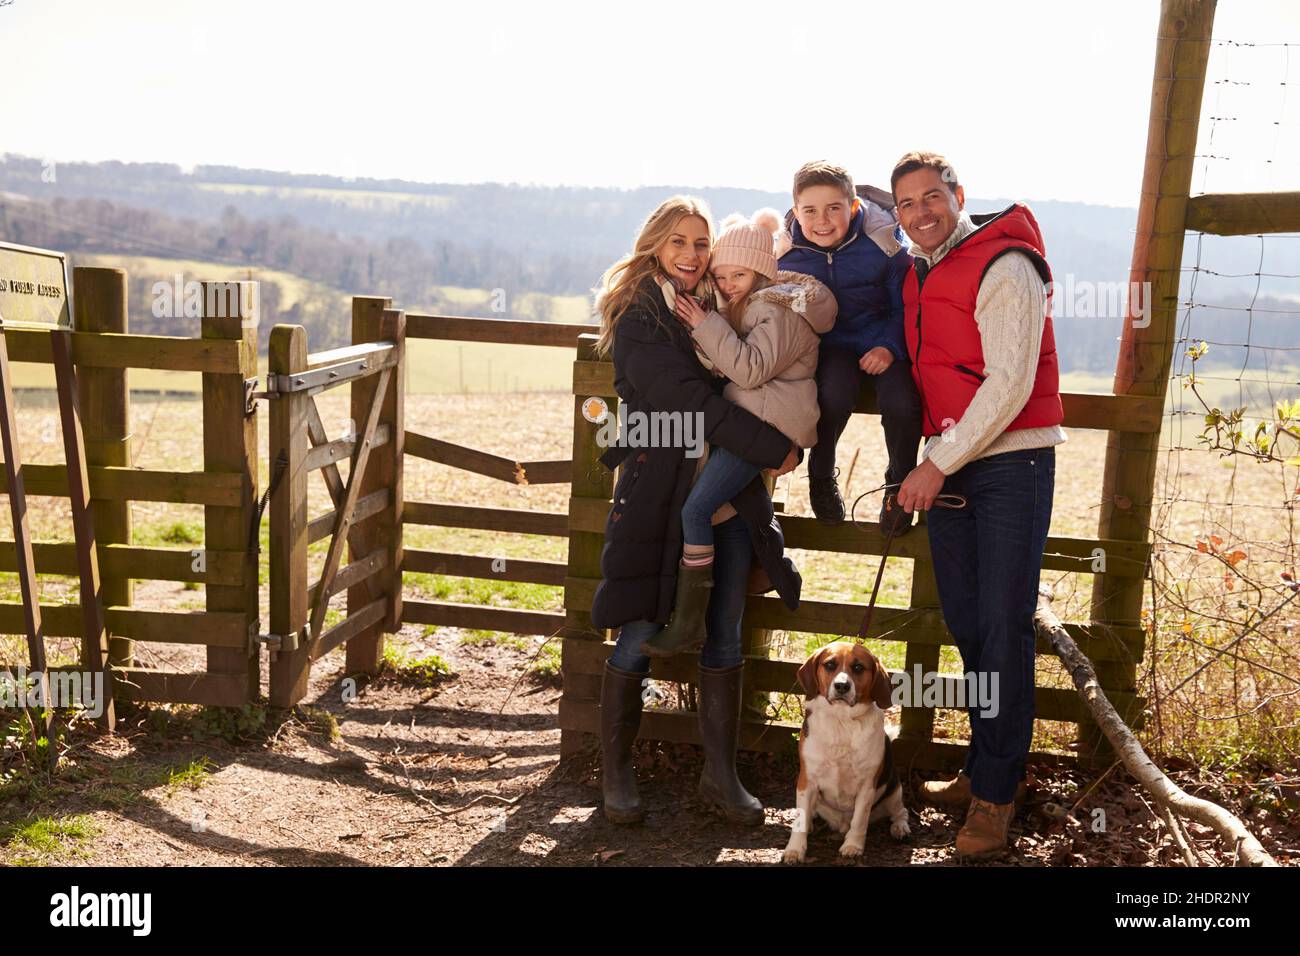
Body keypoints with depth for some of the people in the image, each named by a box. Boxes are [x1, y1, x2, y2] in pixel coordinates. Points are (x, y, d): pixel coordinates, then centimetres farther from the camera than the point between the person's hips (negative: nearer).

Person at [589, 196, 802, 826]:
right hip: (658, 487, -5)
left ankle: (720, 774, 18)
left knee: (724, 635, 6)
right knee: (640, 634, 0)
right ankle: (616, 773, 16)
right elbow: (686, 398, -15)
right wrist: (771, 447, -15)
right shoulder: (636, 314, -5)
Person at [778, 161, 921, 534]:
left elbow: (906, 306, -4)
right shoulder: (787, 253, -6)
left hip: (882, 343, -1)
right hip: (830, 345, 1)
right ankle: (821, 475, -2)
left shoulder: (883, 244, -13)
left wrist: (890, 347, -19)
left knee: (901, 403, -29)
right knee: (834, 394, -34)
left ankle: (900, 484, 3)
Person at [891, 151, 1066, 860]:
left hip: (1011, 460, -7)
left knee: (1003, 624, -6)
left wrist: (938, 465, -16)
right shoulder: (916, 273, 12)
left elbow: (1009, 383, -17)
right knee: (963, 622, 10)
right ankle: (985, 766, 23)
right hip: (947, 463, 7)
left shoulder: (1004, 267, -11)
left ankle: (997, 790, 5)